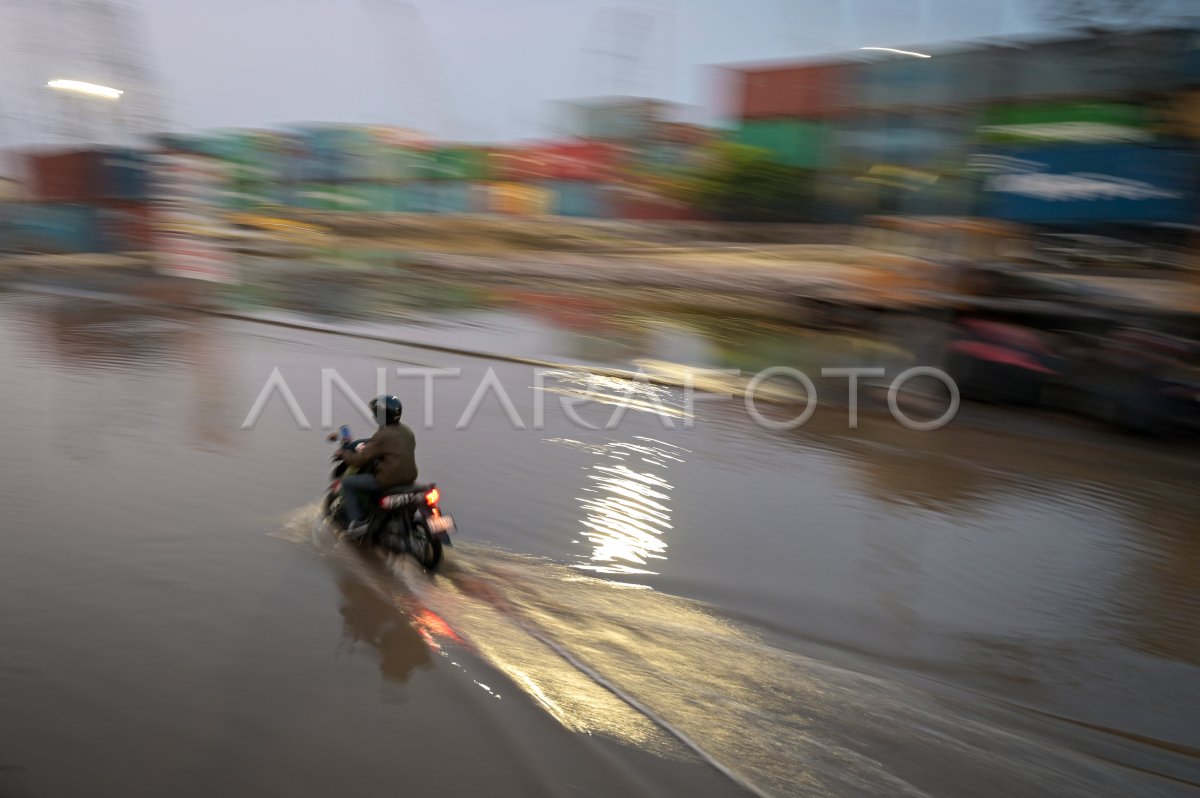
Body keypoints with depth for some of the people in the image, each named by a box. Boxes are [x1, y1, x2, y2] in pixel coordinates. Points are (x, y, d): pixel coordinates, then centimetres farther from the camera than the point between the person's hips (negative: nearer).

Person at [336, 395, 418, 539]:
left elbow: (361, 460, -13)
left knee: (347, 482, 4)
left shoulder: (381, 436, -14)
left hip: (388, 479, -8)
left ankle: (357, 522, -4)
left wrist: (344, 454, 6)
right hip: (409, 477, 8)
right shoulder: (407, 432, 9)